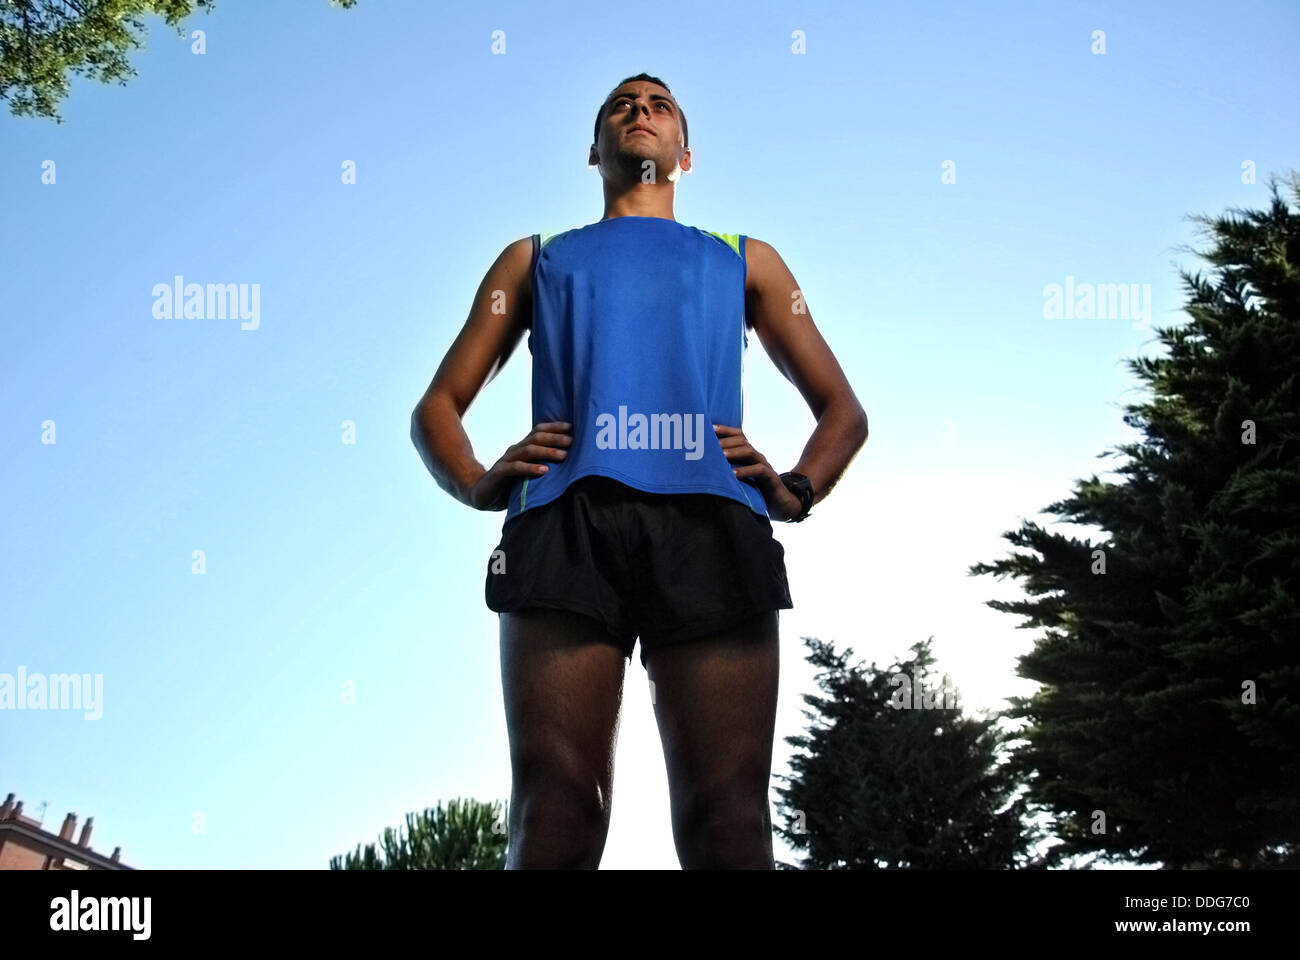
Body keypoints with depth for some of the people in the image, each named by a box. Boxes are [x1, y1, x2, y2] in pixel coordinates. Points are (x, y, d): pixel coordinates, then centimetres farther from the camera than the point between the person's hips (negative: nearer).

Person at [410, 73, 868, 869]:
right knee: (556, 813, -14)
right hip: (568, 520, 0)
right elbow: (439, 406, 26)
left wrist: (796, 491, 6)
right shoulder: (537, 259, 32)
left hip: (712, 524, 0)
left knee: (729, 821, -12)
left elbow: (844, 410, 29)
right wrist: (475, 483, 2)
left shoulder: (746, 261, 33)